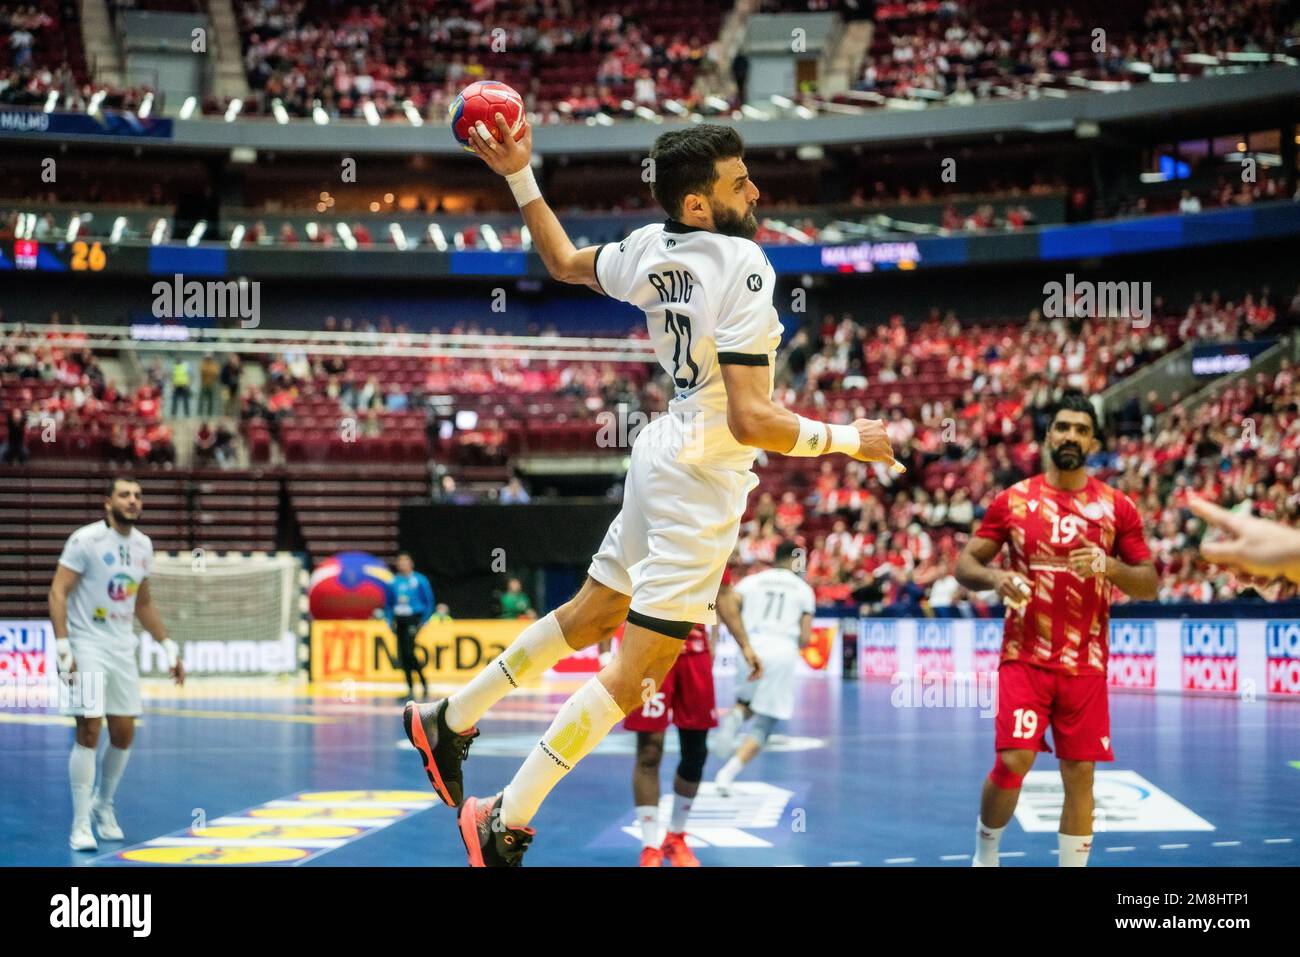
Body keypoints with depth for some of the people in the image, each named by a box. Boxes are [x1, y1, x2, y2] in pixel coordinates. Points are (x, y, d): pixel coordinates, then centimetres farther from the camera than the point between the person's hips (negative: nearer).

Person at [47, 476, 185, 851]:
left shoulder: (143, 545, 8)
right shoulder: (86, 539, -11)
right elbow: (58, 592, -14)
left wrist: (168, 647, 16)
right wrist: (63, 647, -22)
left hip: (123, 648, 6)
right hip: (87, 647, -6)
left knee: (124, 733, 8)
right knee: (89, 731, -11)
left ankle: (103, 805, 30)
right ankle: (81, 824, -5)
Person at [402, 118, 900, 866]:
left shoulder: (650, 248, 3)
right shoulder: (743, 265, -21)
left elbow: (563, 261, 23)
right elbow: (750, 420, -24)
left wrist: (520, 178, 29)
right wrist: (848, 440, -13)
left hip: (665, 454, 9)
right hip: (704, 476, -9)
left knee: (590, 615, 26)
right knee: (638, 670, -4)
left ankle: (451, 719, 37)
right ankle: (506, 826, -1)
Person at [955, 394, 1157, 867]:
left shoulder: (1117, 507, 2)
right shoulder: (1013, 500, 2)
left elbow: (1149, 584, 4)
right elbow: (965, 565, 5)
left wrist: (1110, 567, -16)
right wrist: (995, 578, -16)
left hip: (1085, 664, 1)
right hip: (1025, 658, -1)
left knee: (1079, 775, 2)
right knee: (1012, 762, -11)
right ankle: (985, 850, 14)